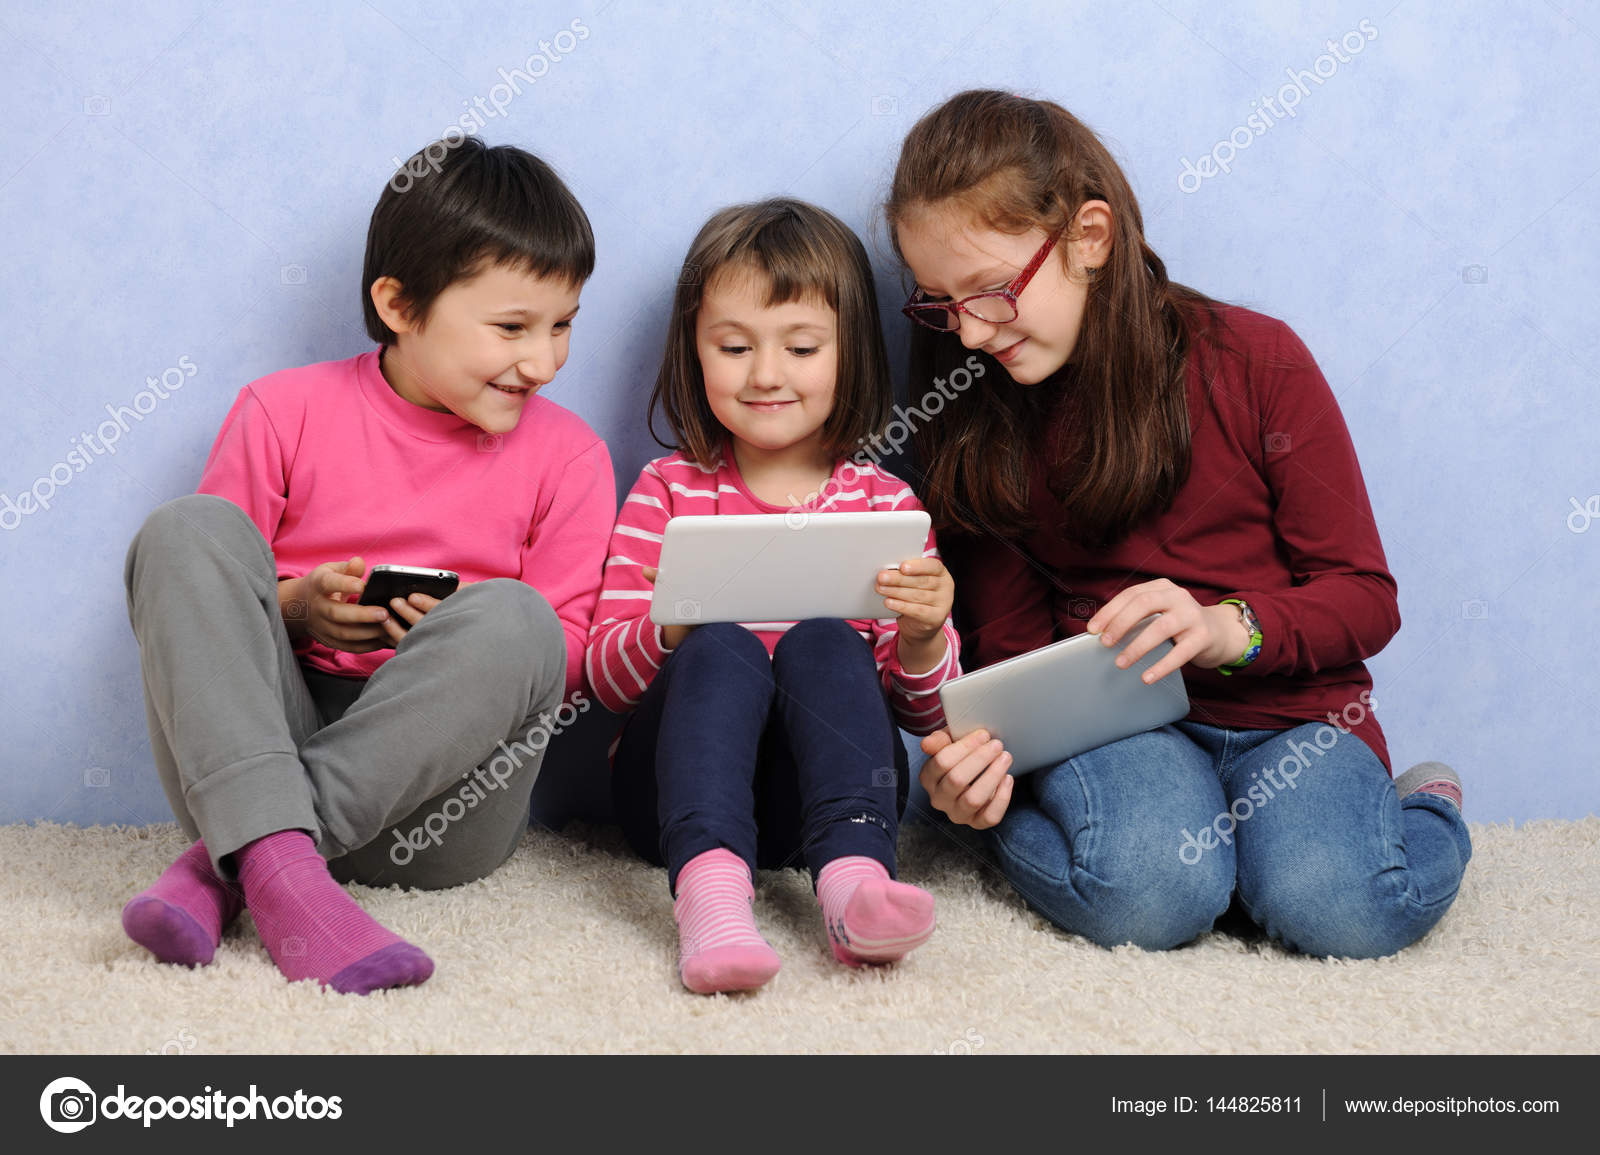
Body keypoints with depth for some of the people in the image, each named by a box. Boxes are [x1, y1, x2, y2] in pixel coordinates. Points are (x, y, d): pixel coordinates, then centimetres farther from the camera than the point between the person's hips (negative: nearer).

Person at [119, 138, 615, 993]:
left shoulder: (566, 455, 8)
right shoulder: (284, 413, 7)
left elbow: (570, 650, 7)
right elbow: (194, 583, 9)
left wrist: (465, 642, -14)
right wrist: (290, 611, -12)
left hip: (428, 795, 0)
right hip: (254, 752, 1)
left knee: (513, 619, -29)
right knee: (187, 528, -21)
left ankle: (221, 867, -32)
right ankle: (278, 865, -42)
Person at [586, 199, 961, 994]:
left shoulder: (884, 503, 11)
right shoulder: (668, 490, 11)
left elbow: (927, 716, 7)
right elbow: (601, 675, 2)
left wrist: (923, 640, -16)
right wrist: (671, 633, -20)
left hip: (822, 788, 0)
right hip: (681, 786, 0)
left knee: (823, 642, -27)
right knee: (723, 647, -29)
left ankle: (854, 879, -45)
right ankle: (709, 889, -49)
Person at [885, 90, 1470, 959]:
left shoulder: (1256, 361, -4)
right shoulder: (980, 432, 5)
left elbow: (1366, 596, -3)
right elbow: (1011, 648, 9)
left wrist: (1229, 627, -24)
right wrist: (981, 759, -14)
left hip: (1289, 706, 0)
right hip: (1114, 723, 0)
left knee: (1339, 910, -28)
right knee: (1144, 899, -33)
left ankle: (1425, 804, 6)